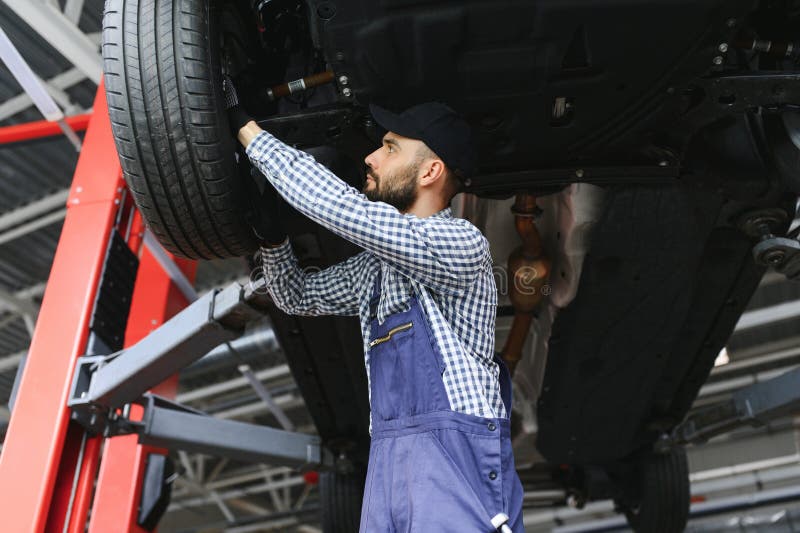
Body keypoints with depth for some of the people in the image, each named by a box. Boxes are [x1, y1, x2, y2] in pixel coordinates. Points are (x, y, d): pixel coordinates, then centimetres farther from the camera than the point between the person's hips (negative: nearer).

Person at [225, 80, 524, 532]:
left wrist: (244, 126, -8)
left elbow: (334, 204, -17)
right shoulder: (375, 264, 16)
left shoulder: (462, 244, -10)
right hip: (390, 459, 7)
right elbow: (298, 296, 29)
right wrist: (272, 230, 11)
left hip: (457, 454, -7)